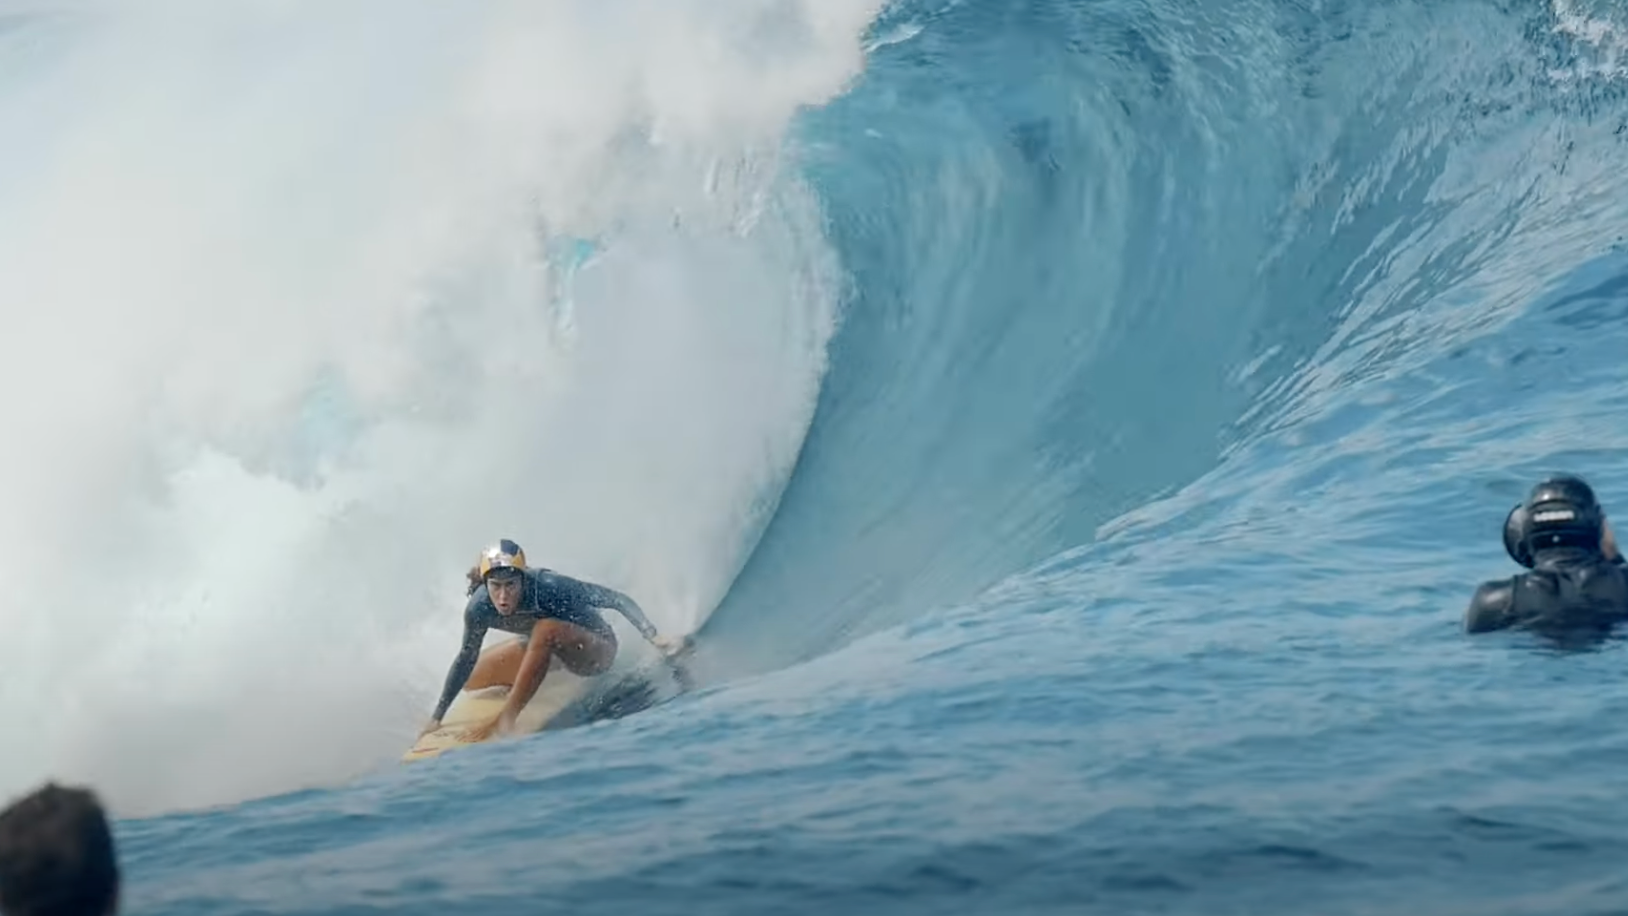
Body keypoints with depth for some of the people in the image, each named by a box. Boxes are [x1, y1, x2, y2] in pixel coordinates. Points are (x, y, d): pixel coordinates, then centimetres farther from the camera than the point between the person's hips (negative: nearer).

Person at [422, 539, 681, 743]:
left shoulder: (548, 587, -34)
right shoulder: (480, 608, -22)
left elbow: (618, 600, -33)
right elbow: (466, 658, -6)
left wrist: (654, 637, -46)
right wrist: (437, 717, -3)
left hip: (596, 649, -6)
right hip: (543, 649, 6)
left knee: (546, 629, -36)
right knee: (470, 680, 4)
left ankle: (504, 719, -33)